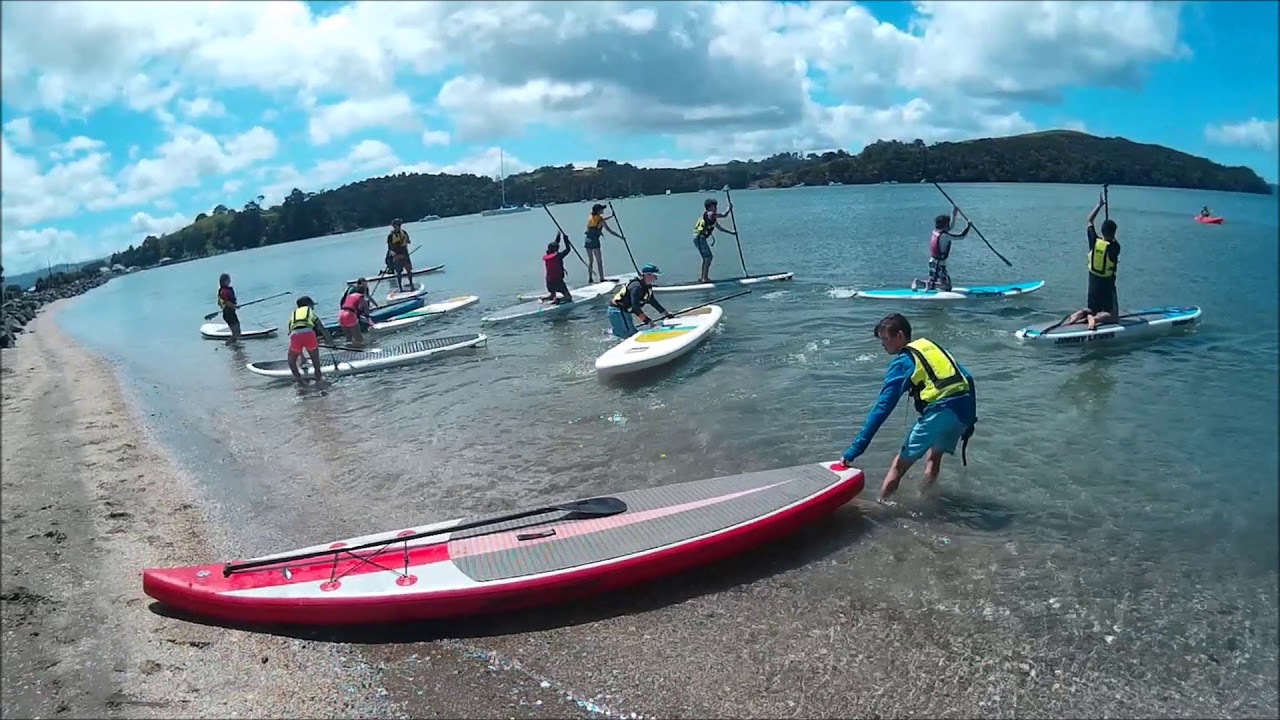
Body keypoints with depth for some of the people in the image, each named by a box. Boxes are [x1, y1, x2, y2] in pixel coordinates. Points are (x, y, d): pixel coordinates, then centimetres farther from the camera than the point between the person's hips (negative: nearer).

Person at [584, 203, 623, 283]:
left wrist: (611, 216, 31)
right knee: (599, 261, -2)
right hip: (594, 241, -6)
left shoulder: (590, 217, 9)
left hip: (587, 241, 7)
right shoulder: (601, 220, -9)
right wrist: (620, 236, 1)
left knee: (590, 261, 17)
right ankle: (602, 279, -4)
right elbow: (610, 231, -8)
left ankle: (590, 278, 21)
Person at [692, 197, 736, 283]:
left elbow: (719, 228, 29)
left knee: (706, 257, 17)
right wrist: (729, 208, 8)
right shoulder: (710, 214, -10)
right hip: (699, 237, -10)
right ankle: (705, 278, -14)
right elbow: (724, 215, -11)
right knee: (708, 257, -13)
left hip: (700, 238, 10)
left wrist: (731, 232, 27)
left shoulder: (713, 217, 20)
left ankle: (701, 277, 21)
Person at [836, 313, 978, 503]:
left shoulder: (902, 362, 2)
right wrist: (970, 418, 22)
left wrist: (855, 449, -7)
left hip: (940, 412, -7)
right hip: (965, 408, 7)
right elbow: (967, 379, 18)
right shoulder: (931, 345, 21)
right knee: (933, 457, 27)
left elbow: (882, 408, -6)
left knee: (900, 464, 4)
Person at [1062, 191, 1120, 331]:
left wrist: (1100, 205, 11)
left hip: (1092, 284, 5)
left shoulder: (1094, 241, -7)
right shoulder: (1115, 247, -19)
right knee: (1113, 315, 2)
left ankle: (1079, 314, -9)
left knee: (1091, 310, 21)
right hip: (1107, 285, -5)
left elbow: (1089, 222, 7)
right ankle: (1095, 318, -26)